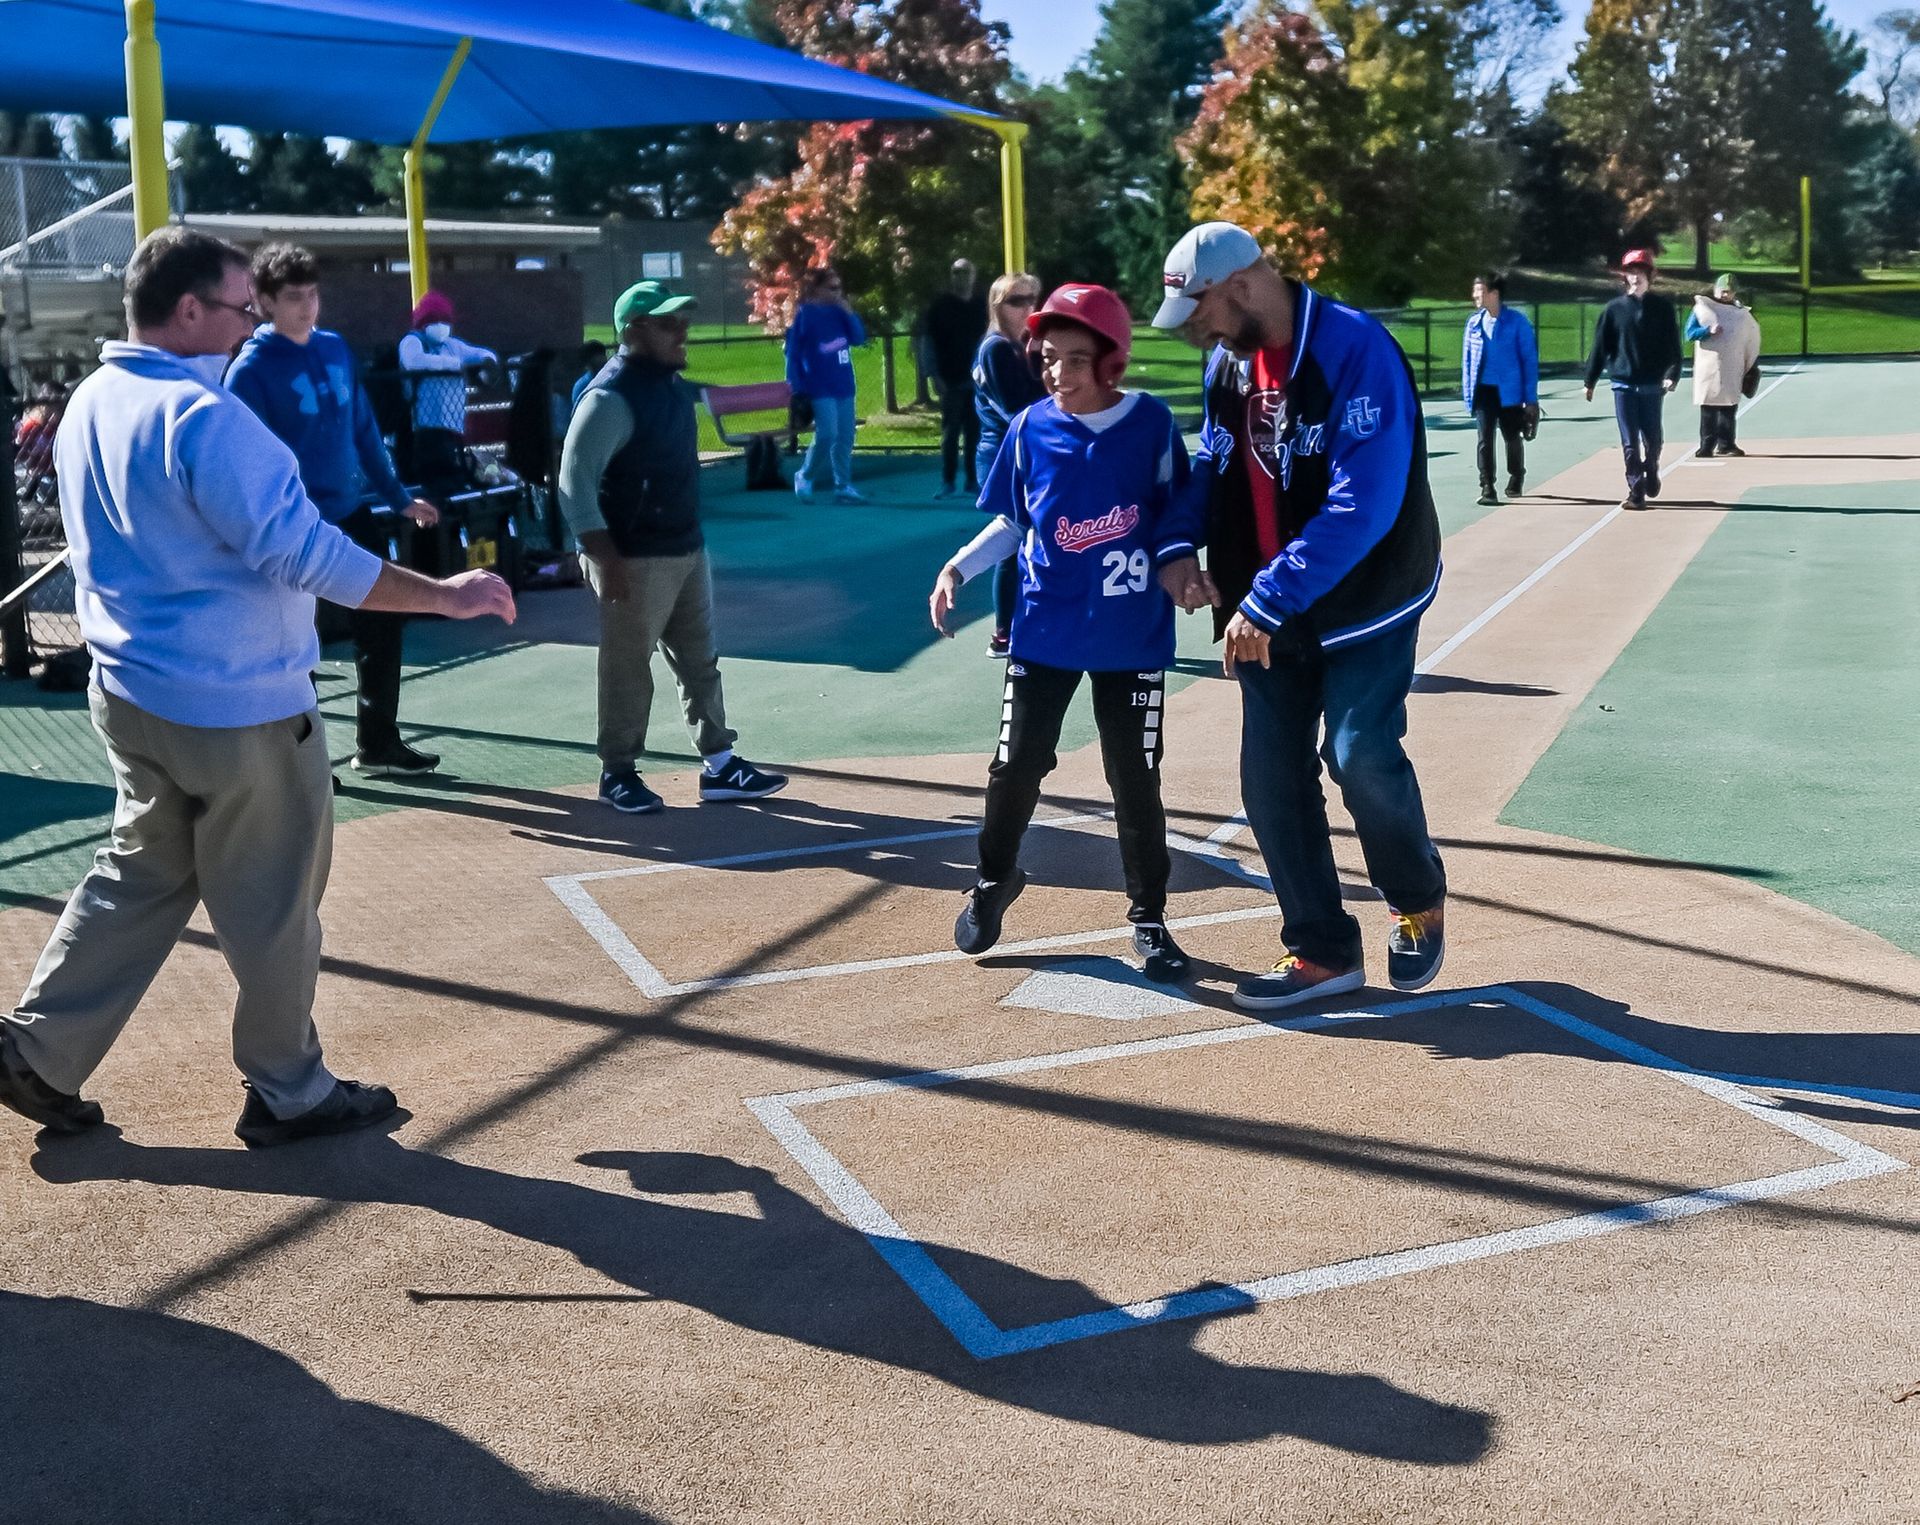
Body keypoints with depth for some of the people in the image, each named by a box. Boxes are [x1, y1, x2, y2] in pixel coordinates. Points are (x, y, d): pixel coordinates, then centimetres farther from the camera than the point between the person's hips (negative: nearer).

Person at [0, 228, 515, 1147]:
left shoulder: (89, 405, 7)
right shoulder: (202, 416, -22)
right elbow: (304, 552, -25)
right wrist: (445, 596, -20)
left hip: (130, 692, 9)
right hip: (237, 705, -9)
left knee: (139, 878, 21)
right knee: (271, 906, 6)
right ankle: (288, 1095, 19)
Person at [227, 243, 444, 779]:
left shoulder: (336, 349, 6)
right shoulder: (251, 370, -13)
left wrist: (398, 497, 16)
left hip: (351, 516, 7)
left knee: (383, 624, 13)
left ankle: (377, 742, 27)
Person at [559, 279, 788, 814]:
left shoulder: (673, 384, 9)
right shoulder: (611, 397, -18)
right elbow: (574, 482, -21)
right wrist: (606, 561, -24)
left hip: (687, 549, 9)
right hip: (636, 560, -9)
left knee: (700, 662, 13)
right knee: (629, 669, 2)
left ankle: (720, 765, 22)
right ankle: (617, 772, 16)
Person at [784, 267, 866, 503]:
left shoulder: (839, 312, 8)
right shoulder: (805, 314, -6)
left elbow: (859, 339, 4)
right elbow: (793, 352, -5)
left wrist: (849, 313, -8)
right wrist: (796, 388, -9)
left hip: (844, 385, 6)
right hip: (820, 387, -6)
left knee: (845, 437, 5)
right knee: (827, 434, -13)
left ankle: (843, 486, 12)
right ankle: (804, 476, 8)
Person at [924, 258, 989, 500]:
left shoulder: (983, 305, 8)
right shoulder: (940, 305, 1)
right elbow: (930, 342, 1)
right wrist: (936, 375, -6)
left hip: (978, 379, 2)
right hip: (951, 380, -2)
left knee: (976, 433, 2)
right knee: (951, 432, -1)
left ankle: (974, 482, 7)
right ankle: (948, 482, 4)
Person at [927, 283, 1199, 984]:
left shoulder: (1152, 424, -8)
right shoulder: (1030, 428, -3)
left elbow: (1175, 510, 1)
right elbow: (1012, 521, 8)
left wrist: (1177, 557, -18)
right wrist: (958, 567, -3)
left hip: (1133, 636, -1)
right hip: (1046, 630, 1)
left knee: (1136, 780, 6)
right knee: (1016, 765, 6)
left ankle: (1149, 918, 22)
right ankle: (994, 880, 33)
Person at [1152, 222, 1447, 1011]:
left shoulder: (1355, 349, -22)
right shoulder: (1228, 361, 2)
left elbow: (1364, 502, -30)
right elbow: (1212, 466, 14)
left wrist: (1270, 599, -33)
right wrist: (1177, 548, -7)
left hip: (1365, 602, -6)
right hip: (1267, 612, 7)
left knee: (1360, 755, -13)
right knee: (1271, 779, 4)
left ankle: (1419, 897, 18)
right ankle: (1323, 952, 18)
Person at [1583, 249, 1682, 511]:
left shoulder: (1662, 307, 2)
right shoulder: (1614, 309, 3)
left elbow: (1673, 346, -1)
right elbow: (1600, 346, 5)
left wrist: (1672, 375, -14)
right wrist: (1590, 381, 5)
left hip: (1653, 384, 0)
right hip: (1623, 383, 0)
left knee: (1652, 438, 7)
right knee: (1629, 442, 0)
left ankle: (1651, 473, 34)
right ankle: (1636, 491, 4)